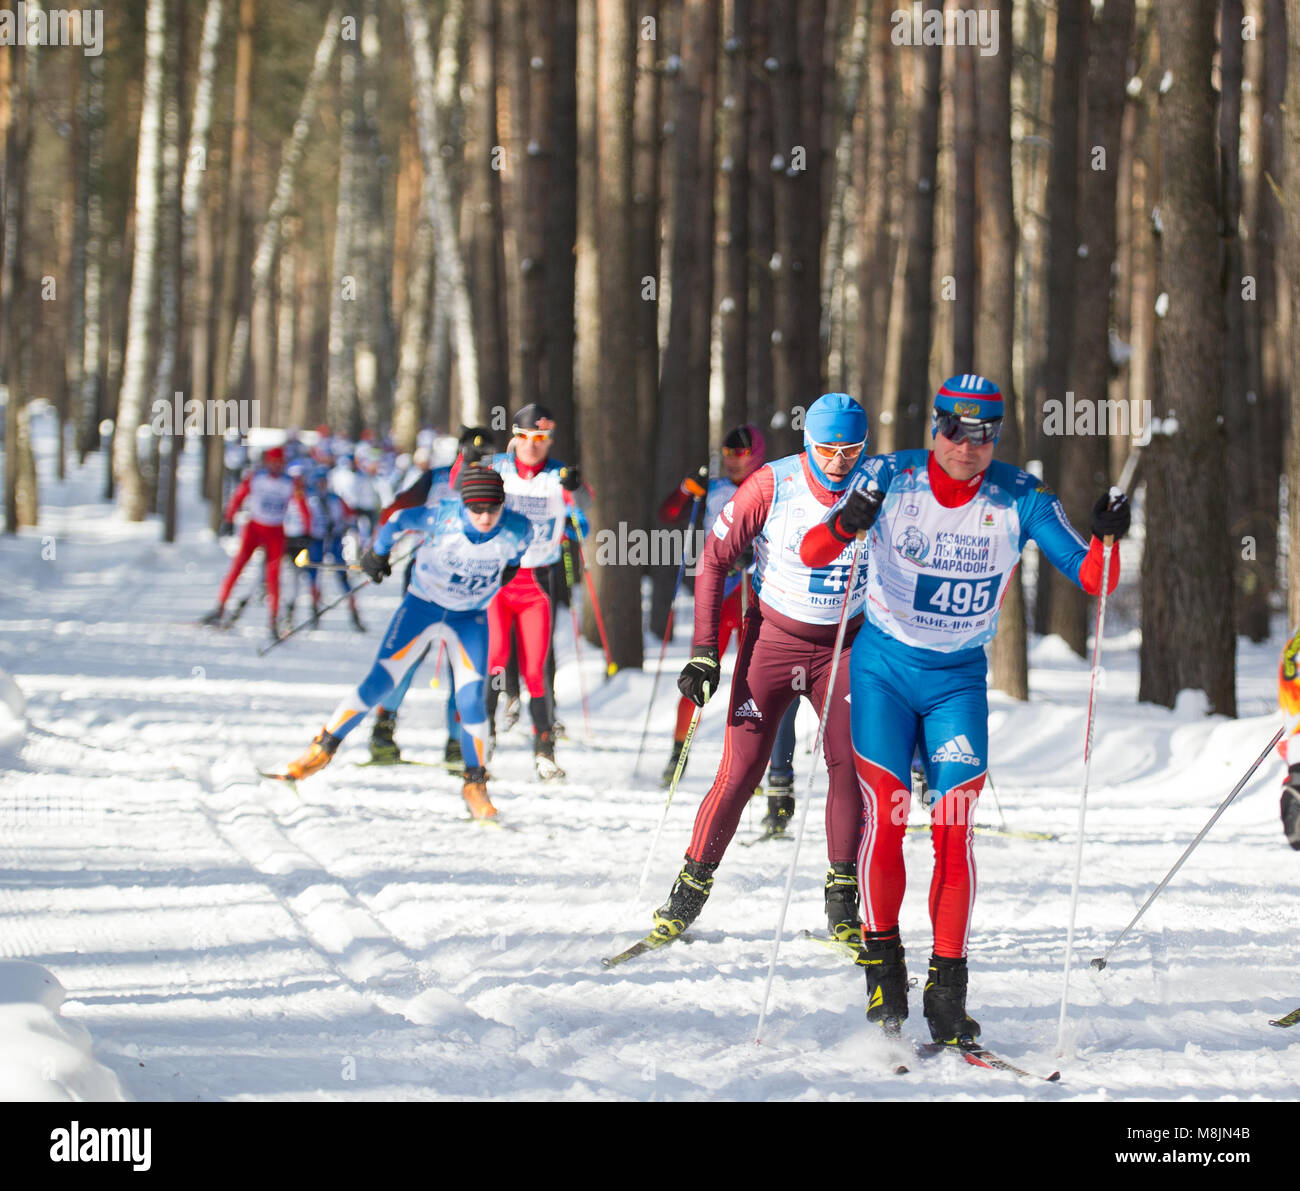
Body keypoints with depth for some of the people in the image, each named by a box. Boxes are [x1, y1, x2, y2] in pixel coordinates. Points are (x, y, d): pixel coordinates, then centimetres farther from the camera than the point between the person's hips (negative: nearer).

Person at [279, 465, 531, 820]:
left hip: (470, 618, 1)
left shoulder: (516, 531, -23)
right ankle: (323, 748, 8)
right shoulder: (444, 517, -29)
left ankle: (474, 784, 5)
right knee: (380, 682, -6)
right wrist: (377, 551, 3)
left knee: (471, 701, -12)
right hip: (422, 605, -1)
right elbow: (401, 518, -10)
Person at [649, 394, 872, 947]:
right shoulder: (773, 485, -14)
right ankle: (691, 889, 6)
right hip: (771, 638, -1)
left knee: (850, 766, -10)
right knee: (741, 770, -7)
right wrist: (704, 652, -11)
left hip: (843, 647, 1)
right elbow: (713, 560, -7)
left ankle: (842, 901, 1)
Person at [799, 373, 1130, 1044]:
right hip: (884, 667, -1)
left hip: (960, 679, 1)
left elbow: (1090, 580, -8)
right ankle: (882, 965, 9)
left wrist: (1106, 539, -29)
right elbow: (809, 554, -14)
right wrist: (845, 526, -36)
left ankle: (947, 985, -3)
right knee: (884, 816, -9)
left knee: (955, 828, -9)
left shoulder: (1018, 499, -7)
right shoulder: (891, 479, -10)